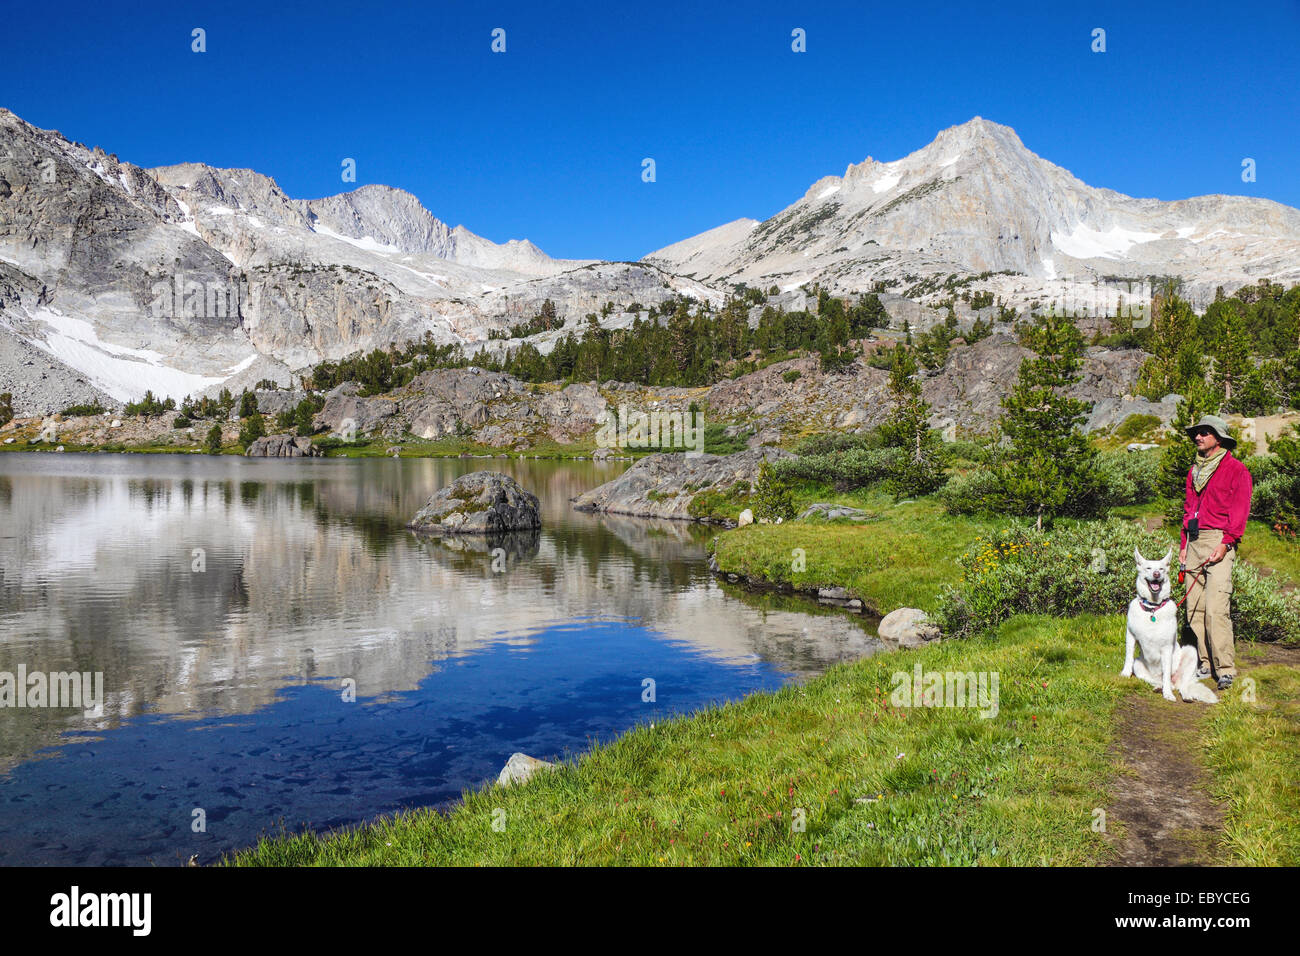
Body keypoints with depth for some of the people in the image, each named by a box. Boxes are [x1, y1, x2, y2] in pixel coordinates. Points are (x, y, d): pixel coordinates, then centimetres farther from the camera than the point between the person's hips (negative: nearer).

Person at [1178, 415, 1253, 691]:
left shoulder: (1236, 470, -1)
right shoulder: (1194, 470, 19)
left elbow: (1240, 511, -6)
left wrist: (1226, 543, -16)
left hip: (1219, 541, -7)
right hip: (1194, 541, 7)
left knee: (1216, 608, -14)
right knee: (1195, 608, 3)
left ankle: (1226, 670, -10)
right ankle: (1207, 664, 10)